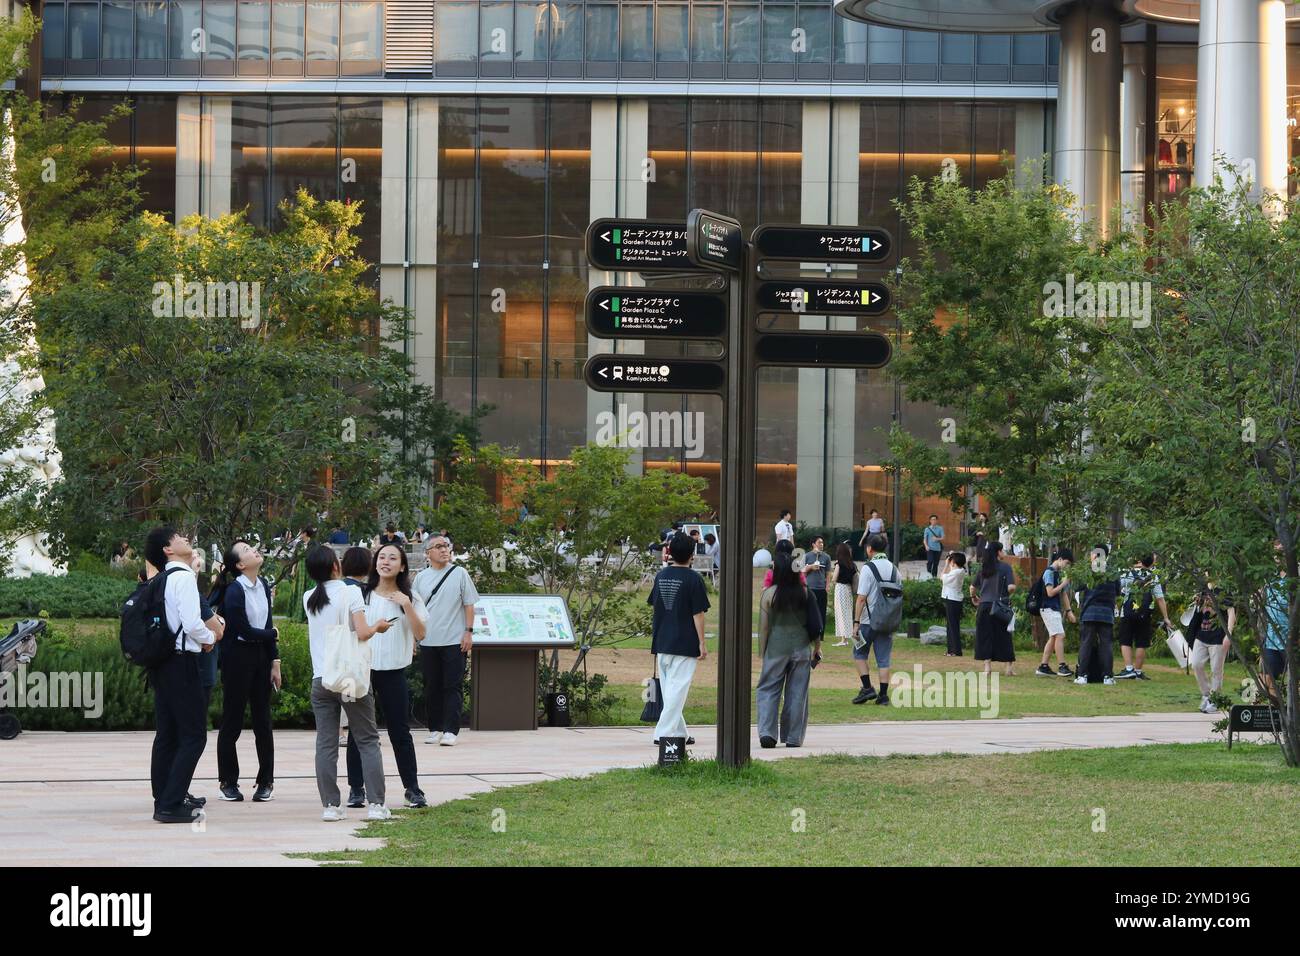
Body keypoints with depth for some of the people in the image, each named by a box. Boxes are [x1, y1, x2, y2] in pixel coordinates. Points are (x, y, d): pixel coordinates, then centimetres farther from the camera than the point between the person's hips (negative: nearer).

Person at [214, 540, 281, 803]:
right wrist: (273, 634, 0)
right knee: (232, 722, 2)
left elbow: (267, 624, 10)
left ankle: (266, 782, 13)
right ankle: (228, 783, 11)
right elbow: (245, 631, -15)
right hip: (238, 656, -6)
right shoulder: (234, 591, -16)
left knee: (263, 721, 7)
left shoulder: (263, 584, 5)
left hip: (261, 656, 6)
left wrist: (275, 661, 8)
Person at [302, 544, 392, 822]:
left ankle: (330, 805, -1)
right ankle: (376, 804, 0)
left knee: (326, 744, 4)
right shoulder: (350, 593, -7)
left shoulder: (309, 599, 8)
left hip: (320, 679, 3)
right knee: (367, 741, 4)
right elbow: (362, 633, -14)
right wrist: (377, 627, 6)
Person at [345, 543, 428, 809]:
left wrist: (406, 606, -15)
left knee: (400, 732, 3)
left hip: (394, 672, 0)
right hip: (362, 668, 0)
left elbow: (420, 635, -6)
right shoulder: (361, 596, 4)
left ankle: (413, 789, 9)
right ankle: (356, 788, 9)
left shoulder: (409, 599, 4)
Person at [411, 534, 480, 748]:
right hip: (428, 641, 3)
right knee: (432, 687, 7)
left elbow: (469, 604, 3)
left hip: (454, 641, -3)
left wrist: (468, 632, -4)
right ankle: (435, 729, 14)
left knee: (452, 687, -5)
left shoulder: (459, 573, 2)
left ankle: (450, 731, -5)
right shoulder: (421, 578, 8)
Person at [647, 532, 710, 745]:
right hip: (684, 644, -6)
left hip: (661, 642, 6)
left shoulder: (661, 576, 7)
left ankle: (678, 732, 20)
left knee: (668, 689, 13)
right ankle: (664, 732, -12)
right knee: (677, 689, -5)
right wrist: (702, 643, -7)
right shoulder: (693, 579, -11)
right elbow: (698, 614, -12)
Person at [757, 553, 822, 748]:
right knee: (797, 692, 8)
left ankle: (767, 732, -10)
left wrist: (762, 652, 5)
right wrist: (817, 647, 14)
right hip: (801, 646, 2)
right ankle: (794, 737, 10)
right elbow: (816, 622, 2)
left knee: (768, 689, 5)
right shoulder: (805, 593, -1)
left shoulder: (769, 594, -7)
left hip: (776, 646, -2)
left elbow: (764, 626, -4)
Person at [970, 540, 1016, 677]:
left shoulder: (983, 568, 6)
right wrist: (1007, 594, 8)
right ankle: (1009, 667, 7)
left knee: (985, 636, 7)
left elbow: (973, 586, 11)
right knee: (1004, 637, 6)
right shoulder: (1005, 567, -6)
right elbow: (1011, 587, -14)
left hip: (984, 605, 3)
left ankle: (987, 667, 4)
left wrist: (973, 597, 31)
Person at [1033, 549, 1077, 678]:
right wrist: (1064, 583, -11)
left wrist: (1069, 611, 17)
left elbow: (1064, 594, 21)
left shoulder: (1059, 573, 17)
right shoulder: (1049, 572, -11)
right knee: (1060, 636, -14)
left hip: (1055, 610, 10)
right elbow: (1050, 592, -19)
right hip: (1048, 609, -10)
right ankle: (1062, 667, -15)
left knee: (1053, 638, 9)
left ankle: (1043, 667, 10)